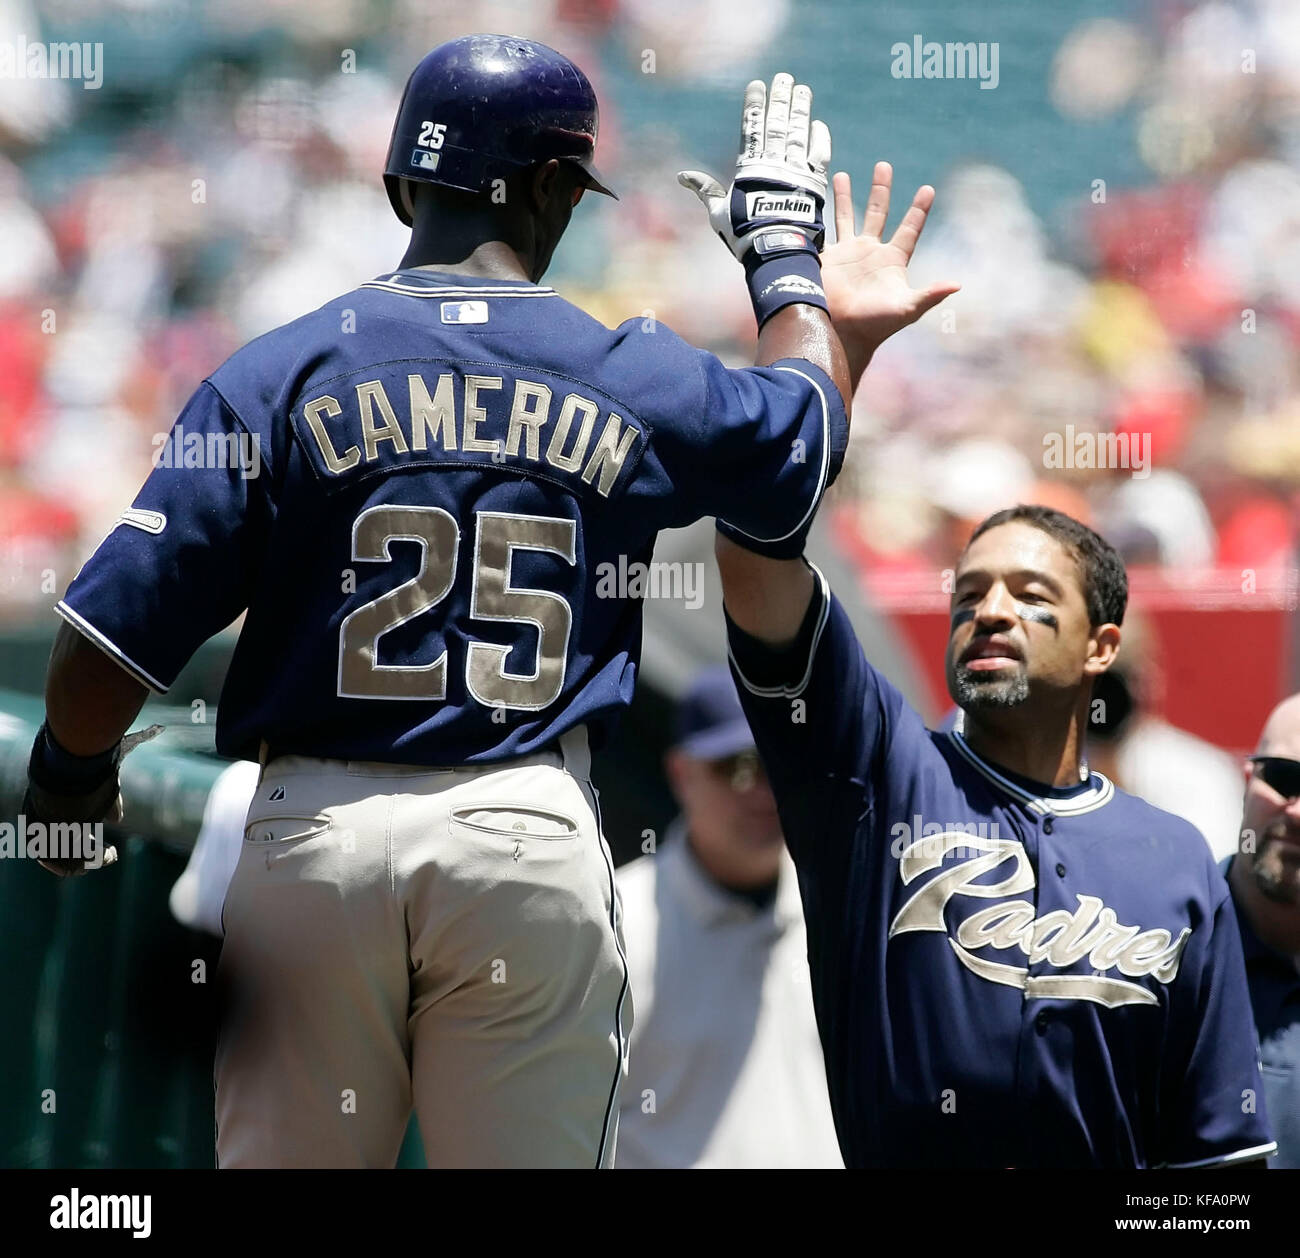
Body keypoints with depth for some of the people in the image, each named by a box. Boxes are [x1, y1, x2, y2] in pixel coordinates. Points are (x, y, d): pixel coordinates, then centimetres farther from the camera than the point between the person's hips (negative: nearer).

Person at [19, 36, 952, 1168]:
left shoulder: (279, 374, 0)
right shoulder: (633, 379, 5)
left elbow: (111, 636, -5)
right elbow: (810, 418, 27)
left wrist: (70, 785, 13)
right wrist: (782, 238, 43)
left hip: (312, 832, 0)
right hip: (531, 837, 0)